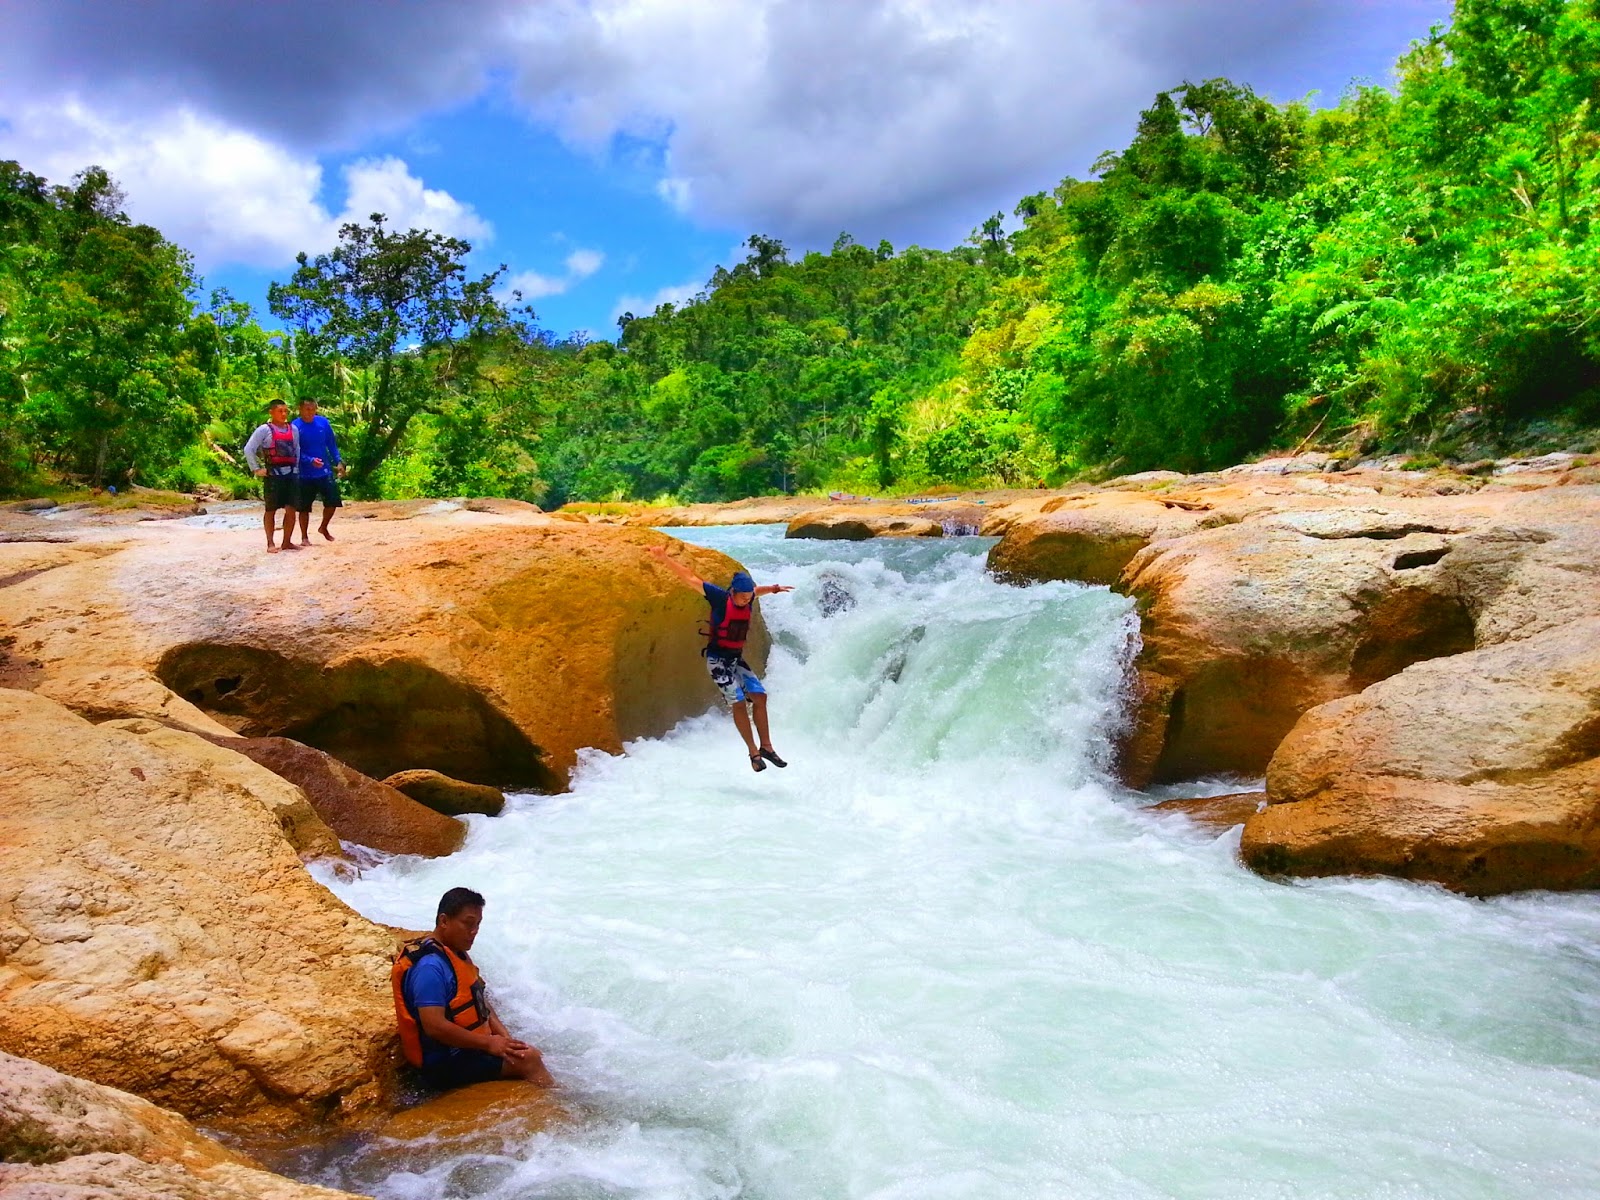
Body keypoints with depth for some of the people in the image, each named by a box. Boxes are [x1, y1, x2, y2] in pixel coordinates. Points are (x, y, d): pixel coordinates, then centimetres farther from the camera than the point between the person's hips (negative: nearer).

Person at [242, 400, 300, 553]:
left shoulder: (293, 429, 11)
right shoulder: (264, 430, -4)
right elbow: (248, 449, -6)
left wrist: (297, 469, 10)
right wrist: (256, 469, -9)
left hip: (291, 473, 4)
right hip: (273, 474, -4)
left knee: (291, 509, 2)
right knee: (271, 509, 3)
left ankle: (287, 542, 12)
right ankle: (270, 543, 9)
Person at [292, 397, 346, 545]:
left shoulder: (323, 422, 0)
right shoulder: (295, 427, -11)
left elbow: (332, 444, 9)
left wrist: (338, 462, 1)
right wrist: (310, 461, -27)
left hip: (325, 471, 3)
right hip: (305, 475, -3)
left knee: (332, 502, 3)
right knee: (304, 507, 5)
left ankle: (323, 528, 28)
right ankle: (304, 537, 17)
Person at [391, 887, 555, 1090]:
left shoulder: (457, 953, 11)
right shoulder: (430, 966, -22)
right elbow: (434, 1026, -29)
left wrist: (505, 1038, 2)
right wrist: (489, 1043, -21)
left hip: (468, 1048, 10)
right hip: (447, 1064, -10)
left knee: (531, 1053, 1)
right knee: (528, 1059, -18)